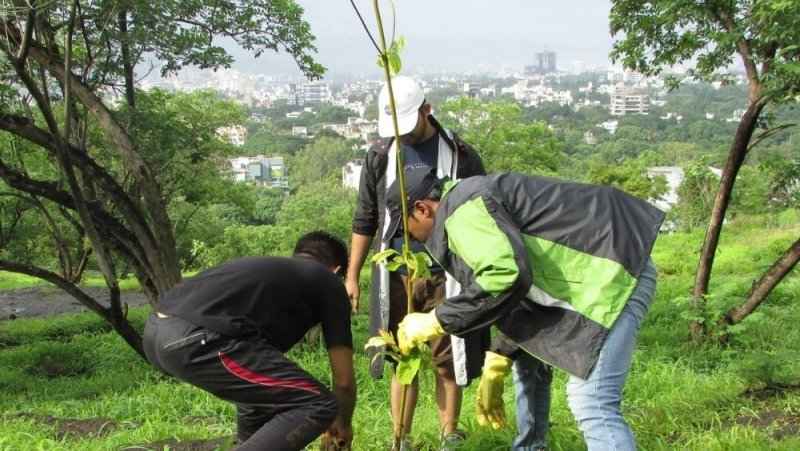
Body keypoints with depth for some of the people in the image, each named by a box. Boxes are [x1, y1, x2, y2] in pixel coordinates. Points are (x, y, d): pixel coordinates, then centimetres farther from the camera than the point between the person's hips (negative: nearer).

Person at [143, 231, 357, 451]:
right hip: (198, 340, -9)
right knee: (319, 406, -1)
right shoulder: (329, 285, 17)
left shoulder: (271, 268, 37)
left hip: (156, 329, 9)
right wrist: (343, 426, 40)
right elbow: (343, 380, 18)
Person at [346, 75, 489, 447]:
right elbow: (365, 221, 10)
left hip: (445, 276, -2)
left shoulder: (460, 154, -1)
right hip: (396, 277, 2)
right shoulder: (380, 156, 6)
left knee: (447, 361, 5)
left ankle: (449, 438, 19)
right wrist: (352, 276, 7)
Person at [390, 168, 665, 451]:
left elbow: (506, 277, -28)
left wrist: (436, 322, -16)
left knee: (590, 400, -16)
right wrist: (496, 366, 20)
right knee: (530, 354, 22)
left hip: (614, 267, -11)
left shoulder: (463, 210, -14)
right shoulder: (473, 207, 18)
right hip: (589, 270, 11)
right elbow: (517, 281, 21)